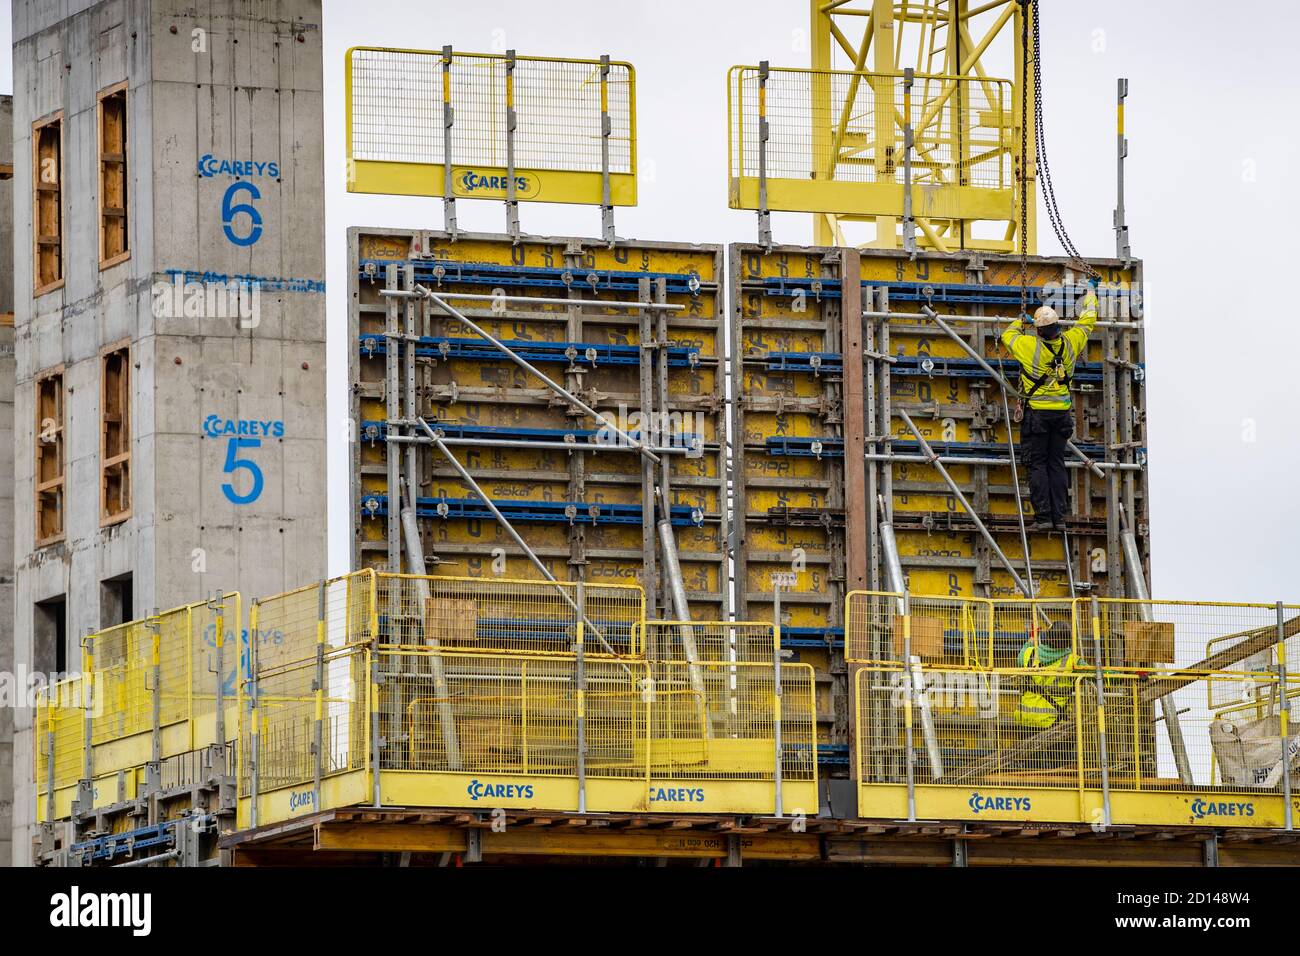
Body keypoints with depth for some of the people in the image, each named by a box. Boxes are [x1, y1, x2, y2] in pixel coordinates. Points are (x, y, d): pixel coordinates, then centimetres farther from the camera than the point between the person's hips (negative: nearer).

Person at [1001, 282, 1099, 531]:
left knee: (1037, 464, -2)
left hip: (1036, 414, -4)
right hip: (1061, 414, 4)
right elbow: (1087, 321, 14)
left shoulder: (1030, 346, -14)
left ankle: (1043, 516, -9)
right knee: (1057, 464, 8)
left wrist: (1020, 322, 28)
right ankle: (1059, 517, 3)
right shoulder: (1070, 343, -4)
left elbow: (1008, 335, 7)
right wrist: (1091, 292, 30)